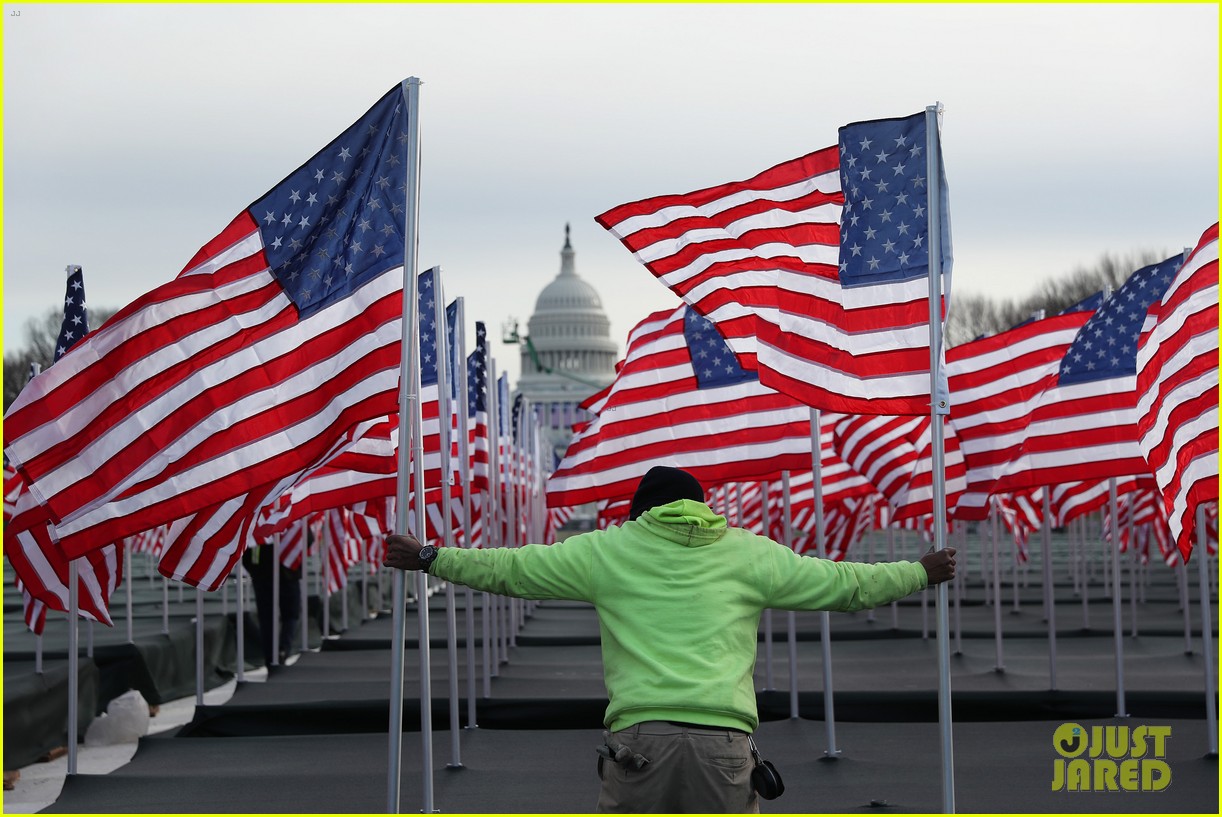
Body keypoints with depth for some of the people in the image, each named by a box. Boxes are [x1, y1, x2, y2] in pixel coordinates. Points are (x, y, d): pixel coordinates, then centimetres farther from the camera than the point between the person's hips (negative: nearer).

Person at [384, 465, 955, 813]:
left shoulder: (608, 550, 13)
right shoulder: (748, 554, 15)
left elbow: (509, 570, 17)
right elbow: (845, 584, 20)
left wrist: (429, 559, 30)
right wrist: (922, 573, 35)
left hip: (638, 736, 0)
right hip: (724, 740, 1)